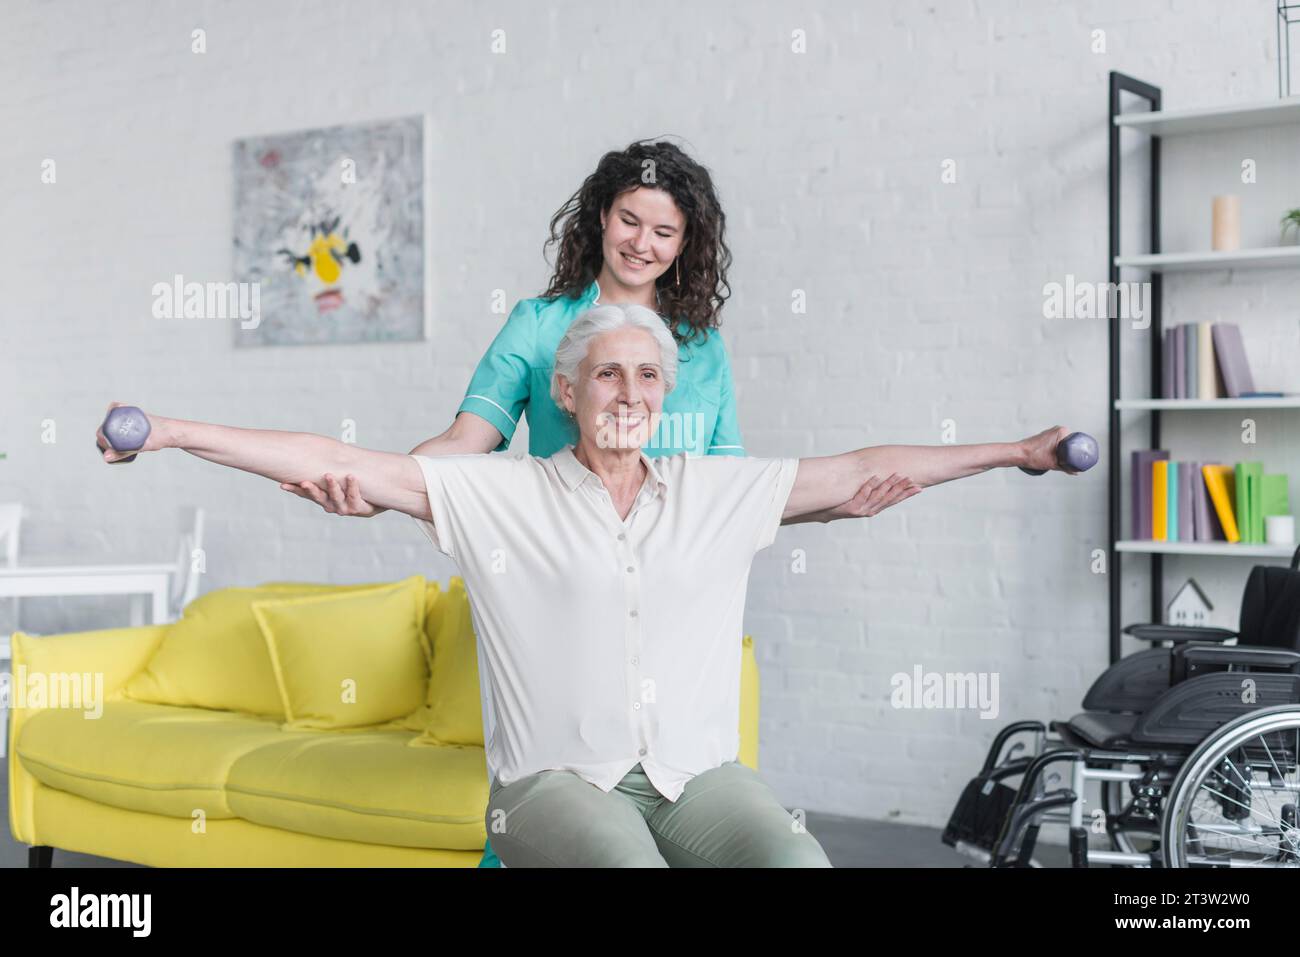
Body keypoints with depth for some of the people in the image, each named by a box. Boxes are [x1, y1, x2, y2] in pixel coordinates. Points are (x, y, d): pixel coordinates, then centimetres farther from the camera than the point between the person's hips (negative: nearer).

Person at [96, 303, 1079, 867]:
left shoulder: (720, 491, 11)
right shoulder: (499, 494, 4)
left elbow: (865, 469, 15)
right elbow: (335, 461, -1)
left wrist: (1017, 450, 18)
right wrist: (172, 433, -7)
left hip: (699, 773, 3)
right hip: (557, 777, -2)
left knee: (798, 865, -29)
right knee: (631, 869, -34)